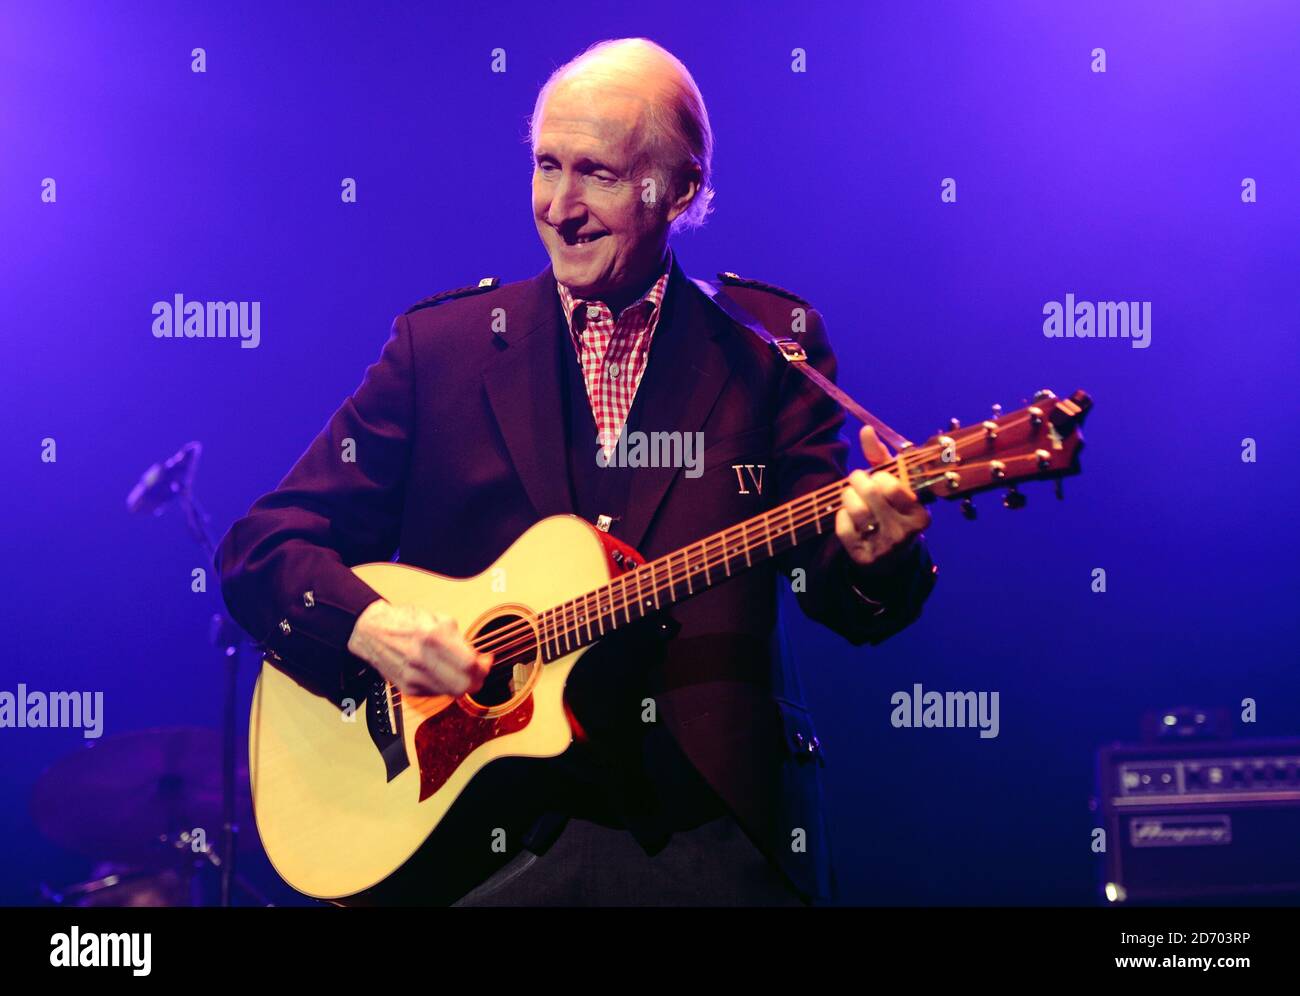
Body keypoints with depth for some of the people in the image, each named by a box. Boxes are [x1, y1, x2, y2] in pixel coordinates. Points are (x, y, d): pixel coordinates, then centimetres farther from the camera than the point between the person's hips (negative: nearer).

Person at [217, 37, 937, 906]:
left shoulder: (770, 341, 5)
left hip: (713, 823, 0)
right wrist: (366, 623, -16)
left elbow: (836, 593, 2)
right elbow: (262, 548, 4)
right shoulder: (442, 343, 6)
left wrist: (874, 558, -21)